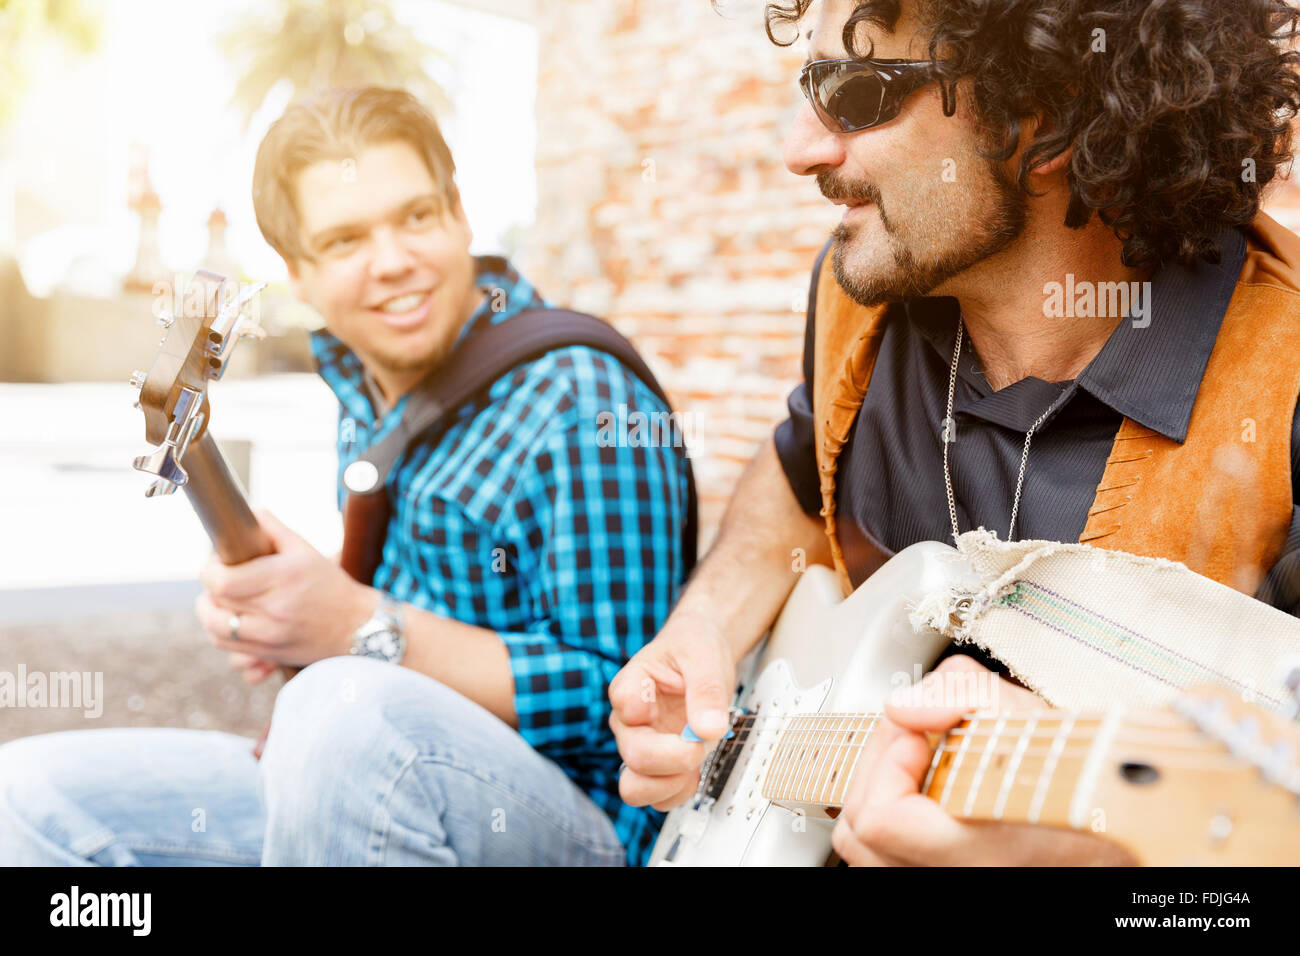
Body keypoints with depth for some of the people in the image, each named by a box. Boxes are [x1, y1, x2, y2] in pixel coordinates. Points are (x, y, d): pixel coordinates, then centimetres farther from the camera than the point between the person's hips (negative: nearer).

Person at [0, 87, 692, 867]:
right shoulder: (366, 395, 9)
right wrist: (278, 602, 0)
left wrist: (362, 628, -23)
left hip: (568, 819, -7)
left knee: (346, 704, -38)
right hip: (353, 782, 7)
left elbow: (612, 705, -19)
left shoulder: (586, 404, -16)